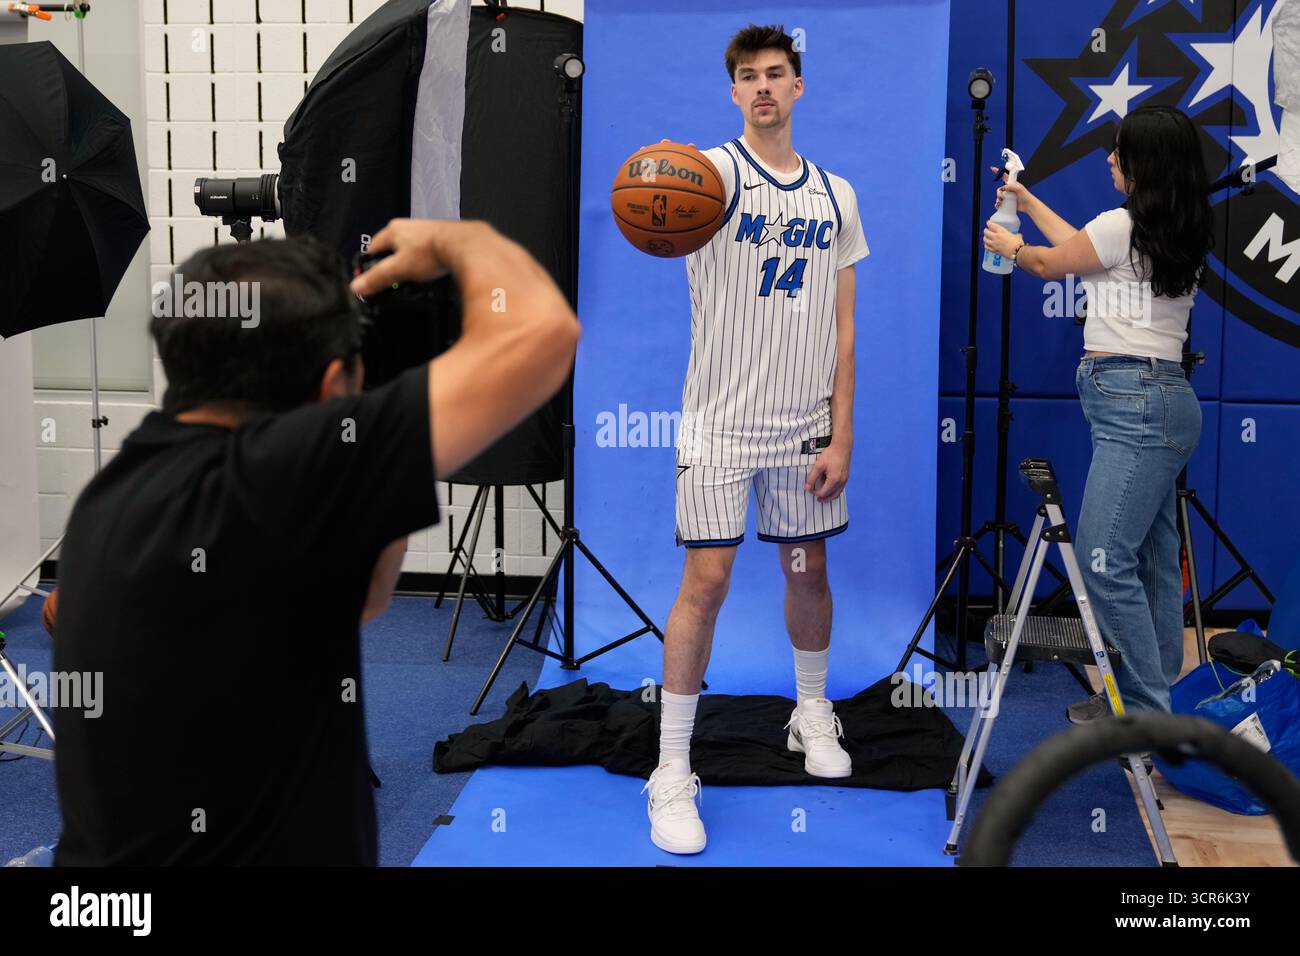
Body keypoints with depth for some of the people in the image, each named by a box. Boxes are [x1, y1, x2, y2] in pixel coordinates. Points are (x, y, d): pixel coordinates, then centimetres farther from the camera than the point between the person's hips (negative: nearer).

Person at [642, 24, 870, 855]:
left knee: (809, 571, 14)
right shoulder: (718, 169, -6)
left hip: (806, 424, 4)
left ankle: (813, 714, 38)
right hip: (721, 421, -4)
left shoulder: (836, 195, 6)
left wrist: (842, 434, 0)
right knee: (706, 582, -5)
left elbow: (842, 326, 7)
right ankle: (673, 770, 5)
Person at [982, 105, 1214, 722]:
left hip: (1135, 404, -10)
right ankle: (1152, 696, 17)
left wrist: (1010, 246, 27)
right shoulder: (1180, 235, 15)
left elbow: (1049, 263, 6)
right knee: (1152, 558, 11)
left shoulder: (1124, 226, -12)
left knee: (1104, 557, -10)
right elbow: (1079, 247, 29)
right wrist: (1028, 200, 39)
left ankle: (1144, 708, -6)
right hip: (1159, 400, 10)